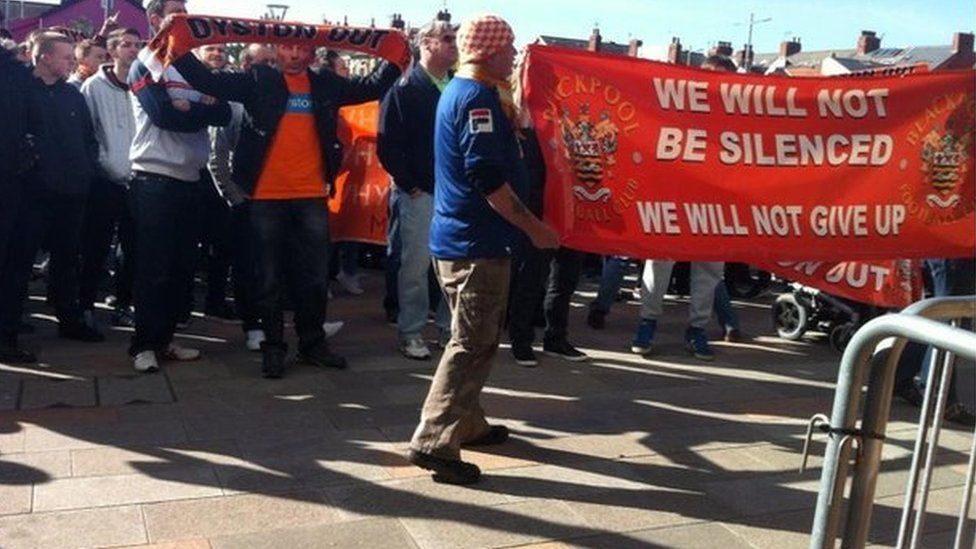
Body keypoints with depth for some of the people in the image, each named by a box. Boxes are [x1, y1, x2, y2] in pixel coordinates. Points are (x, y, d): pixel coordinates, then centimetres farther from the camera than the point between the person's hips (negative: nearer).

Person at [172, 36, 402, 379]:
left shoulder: (326, 85, 8)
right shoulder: (259, 81, 0)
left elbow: (372, 87, 10)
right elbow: (208, 81, -5)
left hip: (312, 197, 2)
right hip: (266, 197, -2)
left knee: (314, 276, 10)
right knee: (270, 277, 7)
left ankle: (313, 342, 25)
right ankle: (272, 347, 19)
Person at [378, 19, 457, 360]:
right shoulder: (404, 89, -3)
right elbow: (388, 145, -8)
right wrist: (409, 185, -10)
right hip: (419, 193, -5)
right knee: (415, 265, 1)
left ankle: (449, 328, 20)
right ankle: (410, 334, 12)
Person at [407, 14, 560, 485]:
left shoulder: (458, 91, 16)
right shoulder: (478, 97, -16)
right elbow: (487, 178, -24)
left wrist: (505, 95, 21)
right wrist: (533, 226, -19)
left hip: (458, 237, 11)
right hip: (476, 242, -11)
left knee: (473, 339, 20)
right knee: (473, 345, -6)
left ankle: (467, 423, 30)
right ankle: (433, 443, -3)